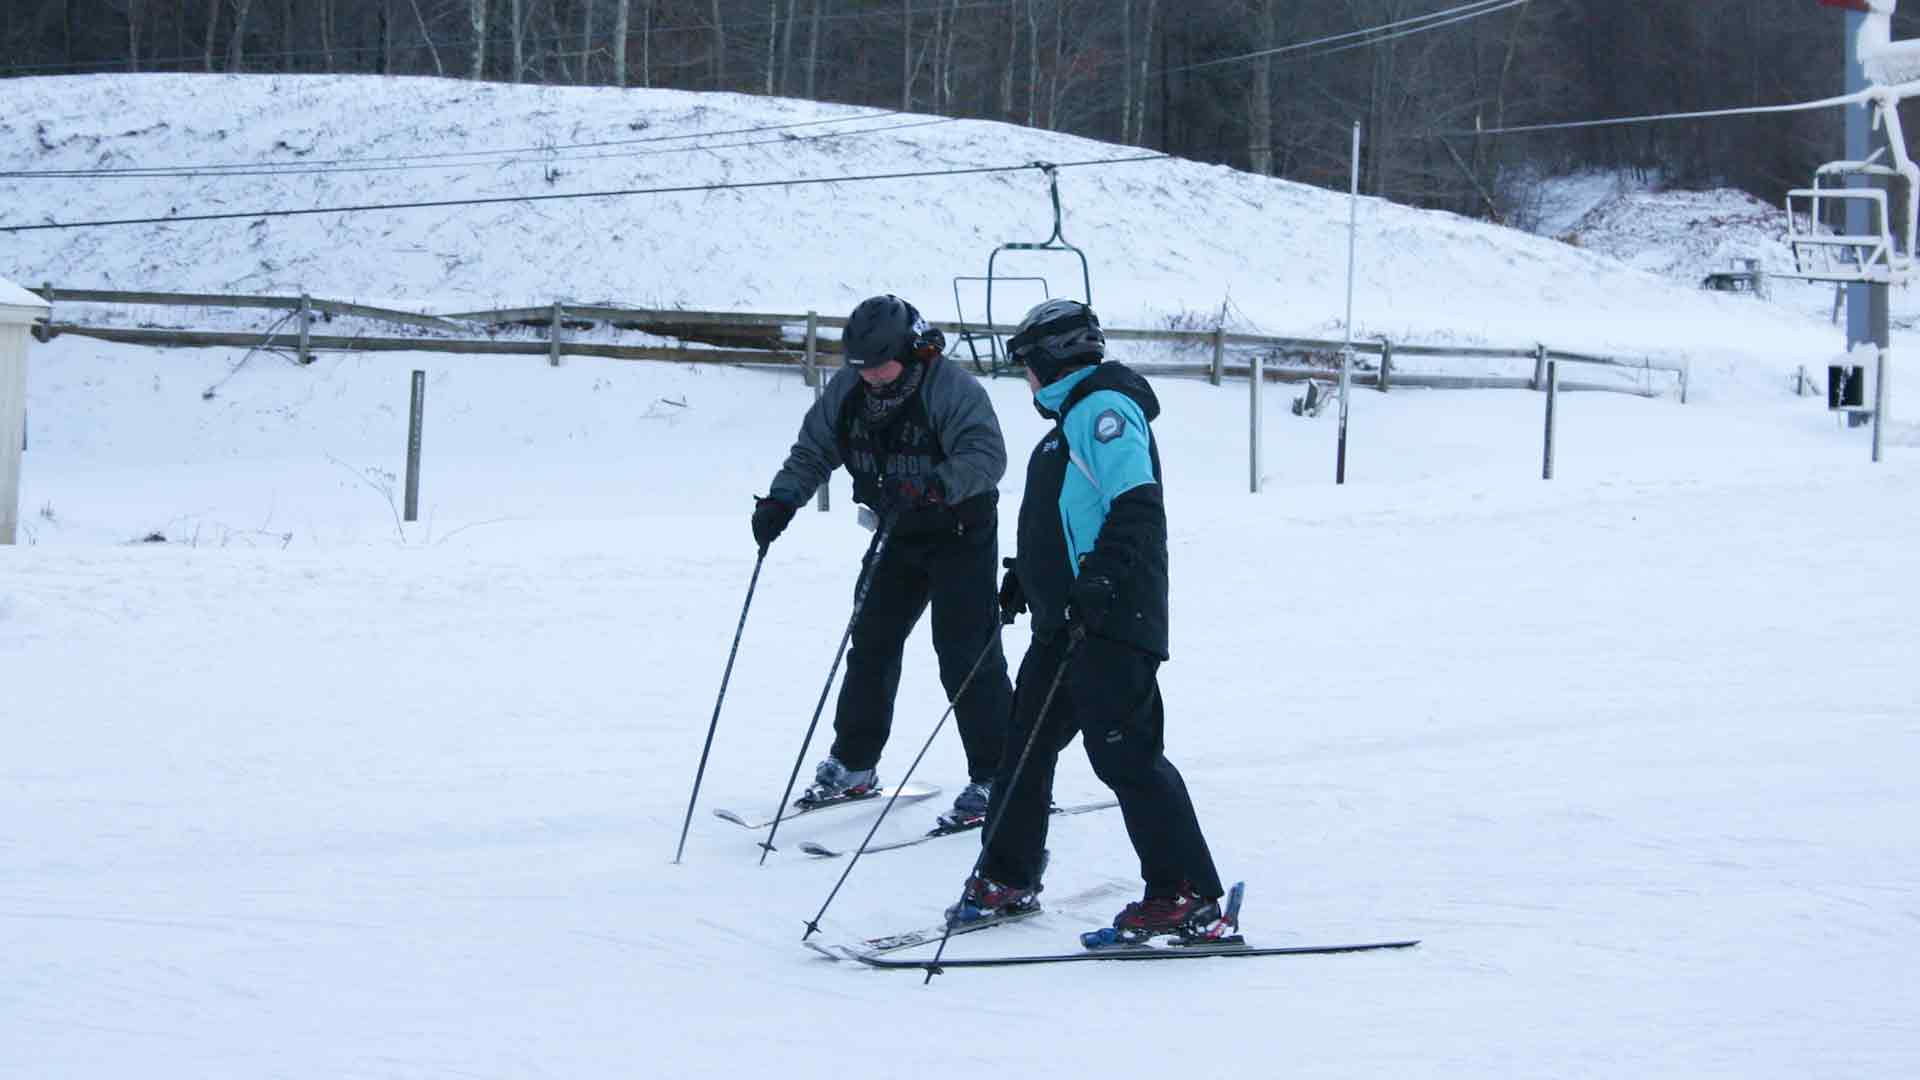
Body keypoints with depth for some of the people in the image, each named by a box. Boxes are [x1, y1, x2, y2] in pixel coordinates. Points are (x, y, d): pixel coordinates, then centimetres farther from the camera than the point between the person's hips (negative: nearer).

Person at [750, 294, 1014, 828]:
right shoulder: (847, 390, -3)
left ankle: (995, 778, -4)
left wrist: (933, 487, -46)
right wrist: (781, 499, -10)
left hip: (962, 537, -7)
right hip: (900, 536, 7)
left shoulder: (952, 389, -23)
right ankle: (853, 766, 20)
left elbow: (986, 455, -32)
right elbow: (812, 451, 6)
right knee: (872, 642, 9)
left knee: (966, 654, -11)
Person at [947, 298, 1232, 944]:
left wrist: (1100, 580, -28)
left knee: (1123, 755, -13)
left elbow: (1136, 506, -21)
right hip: (1068, 621, 11)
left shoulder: (1103, 407, -10)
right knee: (1026, 741, 15)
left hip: (1112, 623, -11)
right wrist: (1025, 576, 30)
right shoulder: (1075, 414, 22)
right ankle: (1008, 879, 27)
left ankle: (1187, 901, -12)